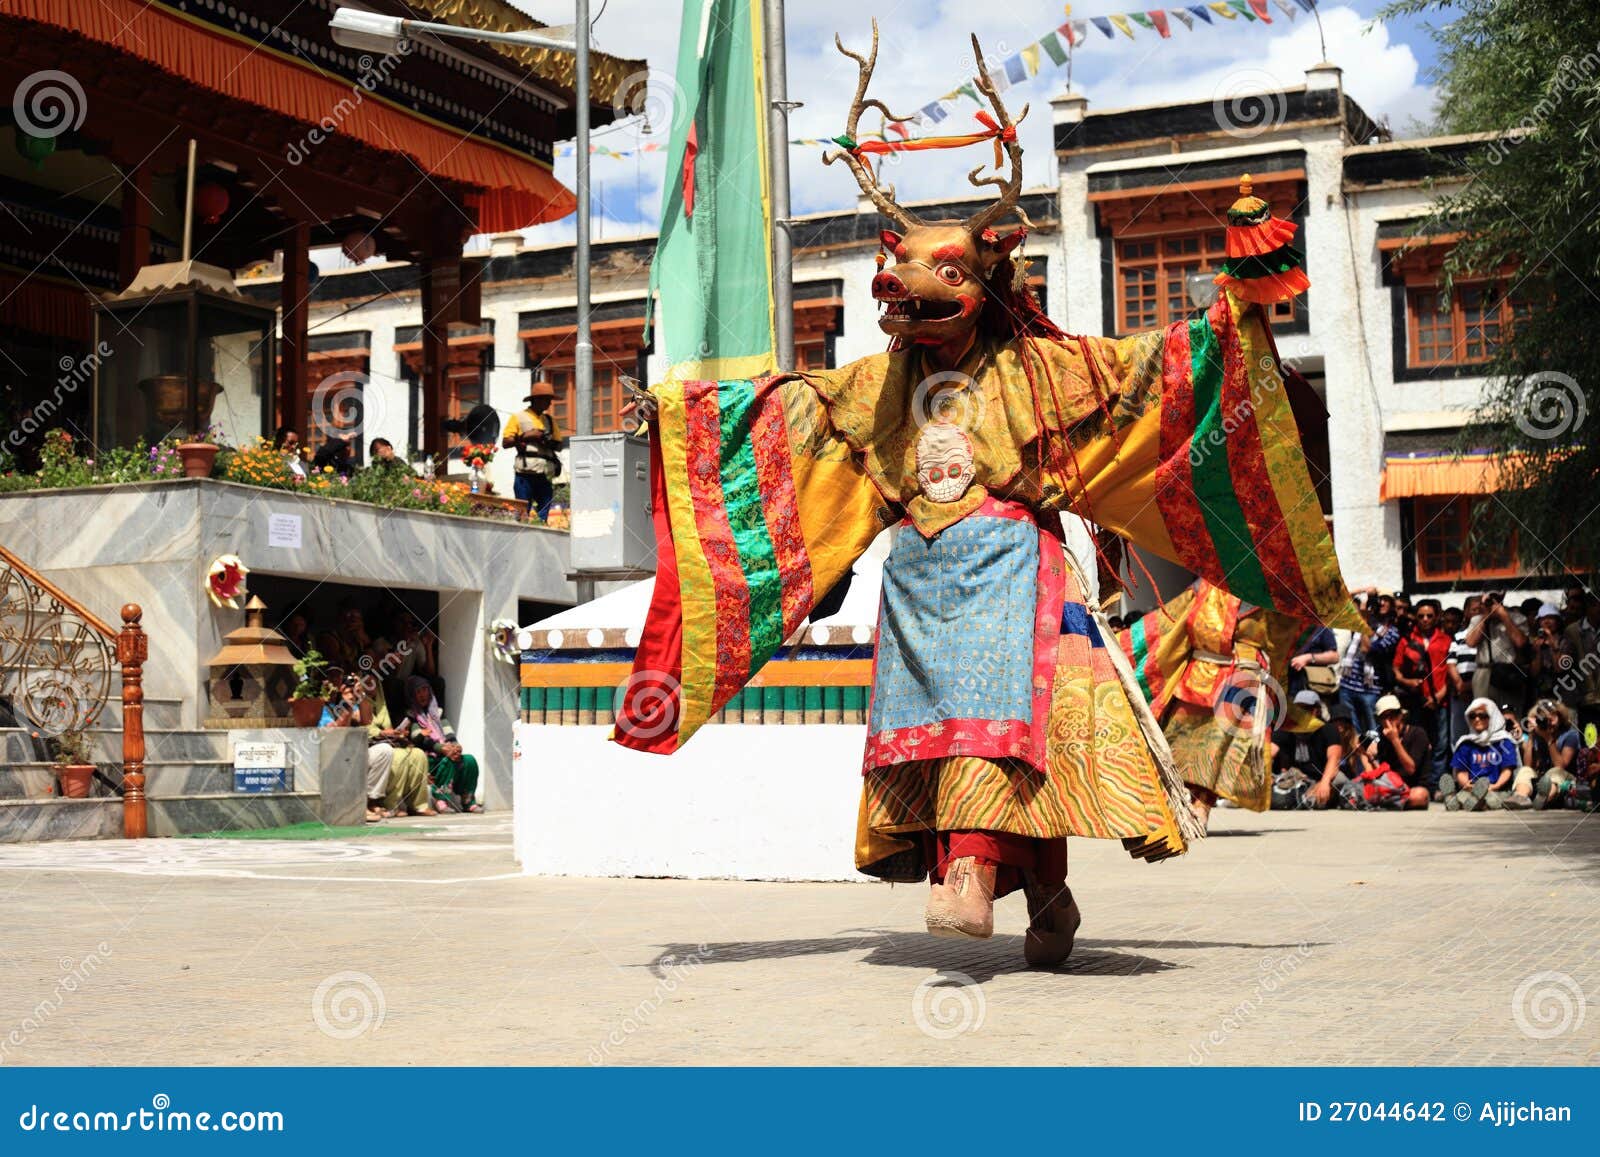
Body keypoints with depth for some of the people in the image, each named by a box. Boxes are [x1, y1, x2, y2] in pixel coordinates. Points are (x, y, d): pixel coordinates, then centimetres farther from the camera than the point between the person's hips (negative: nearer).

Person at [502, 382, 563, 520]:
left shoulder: (549, 420, 21)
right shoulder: (518, 417, 7)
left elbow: (559, 445, 18)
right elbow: (505, 442, 0)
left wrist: (550, 443, -3)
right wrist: (525, 436, -10)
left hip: (546, 475, 5)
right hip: (525, 473, -5)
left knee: (543, 516, 1)